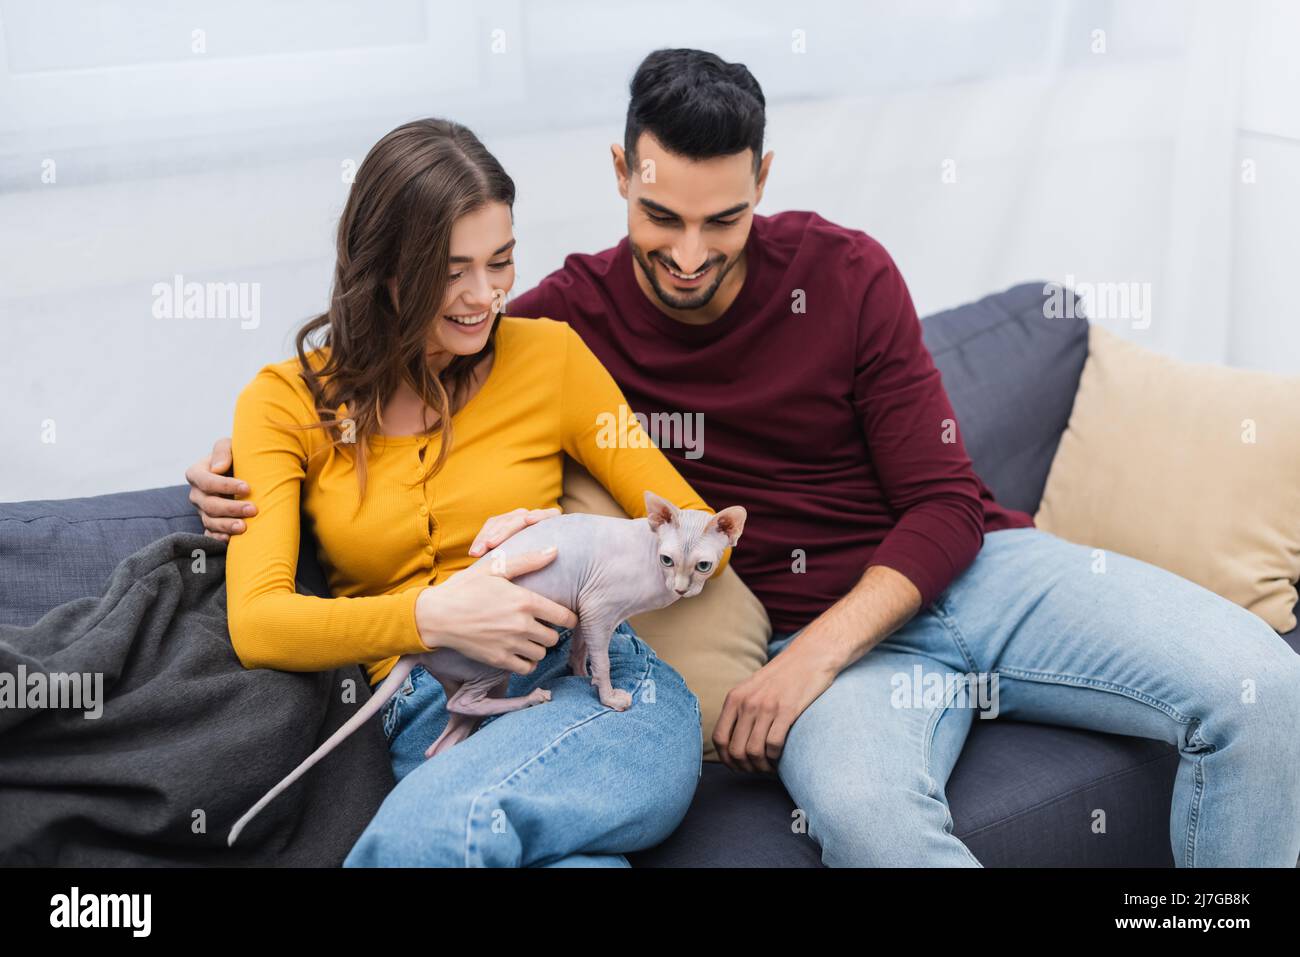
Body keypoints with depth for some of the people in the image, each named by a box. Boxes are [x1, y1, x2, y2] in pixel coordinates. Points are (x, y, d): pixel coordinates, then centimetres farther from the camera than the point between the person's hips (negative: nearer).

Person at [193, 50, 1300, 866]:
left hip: (965, 568, 3)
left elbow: (944, 503, -3)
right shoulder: (575, 315, -4)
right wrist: (251, 461, -10)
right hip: (824, 628, -2)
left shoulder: (845, 274, -3)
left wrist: (816, 653, -17)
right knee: (863, 810, -39)